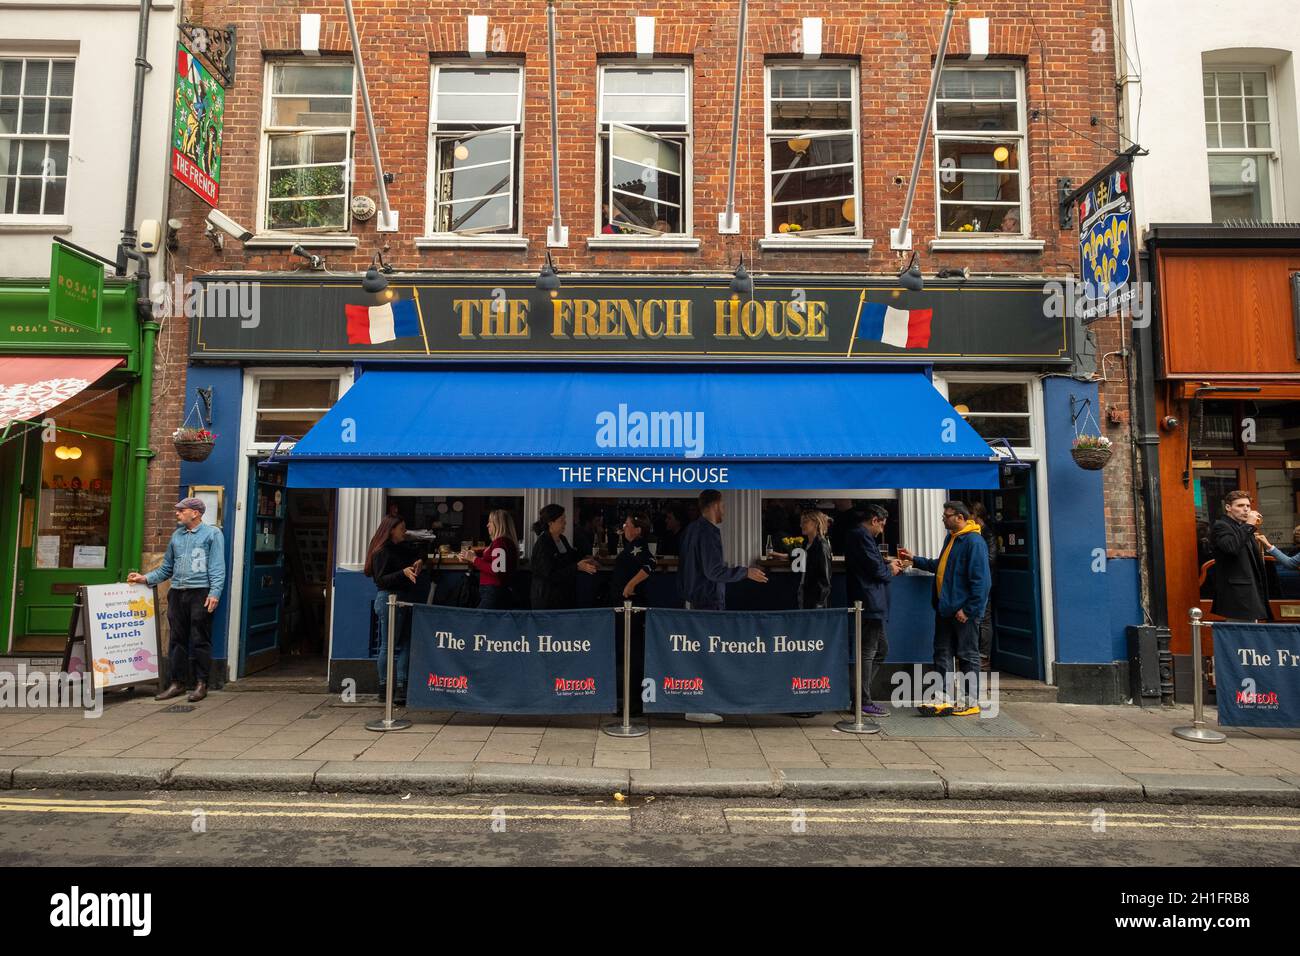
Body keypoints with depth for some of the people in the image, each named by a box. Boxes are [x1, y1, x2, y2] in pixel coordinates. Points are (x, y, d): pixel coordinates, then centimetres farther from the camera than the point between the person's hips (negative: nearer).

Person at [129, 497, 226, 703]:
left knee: (200, 640, -1)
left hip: (200, 593, -6)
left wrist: (214, 593, -16)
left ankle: (201, 684, 6)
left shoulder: (212, 533, 0)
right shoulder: (177, 535, 18)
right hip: (177, 593, 6)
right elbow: (166, 568, 22)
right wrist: (146, 579, 8)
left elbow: (217, 568, -7)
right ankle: (176, 682, 16)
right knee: (176, 639, 8)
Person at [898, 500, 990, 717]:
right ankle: (946, 699, 17)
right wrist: (915, 560, 20)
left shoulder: (974, 542, -17)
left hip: (963, 612, -9)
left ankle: (970, 703, 14)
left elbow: (980, 581, -21)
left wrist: (968, 610, -21)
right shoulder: (951, 538, 13)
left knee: (968, 656, 4)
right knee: (942, 653, 10)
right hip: (945, 608, 9)